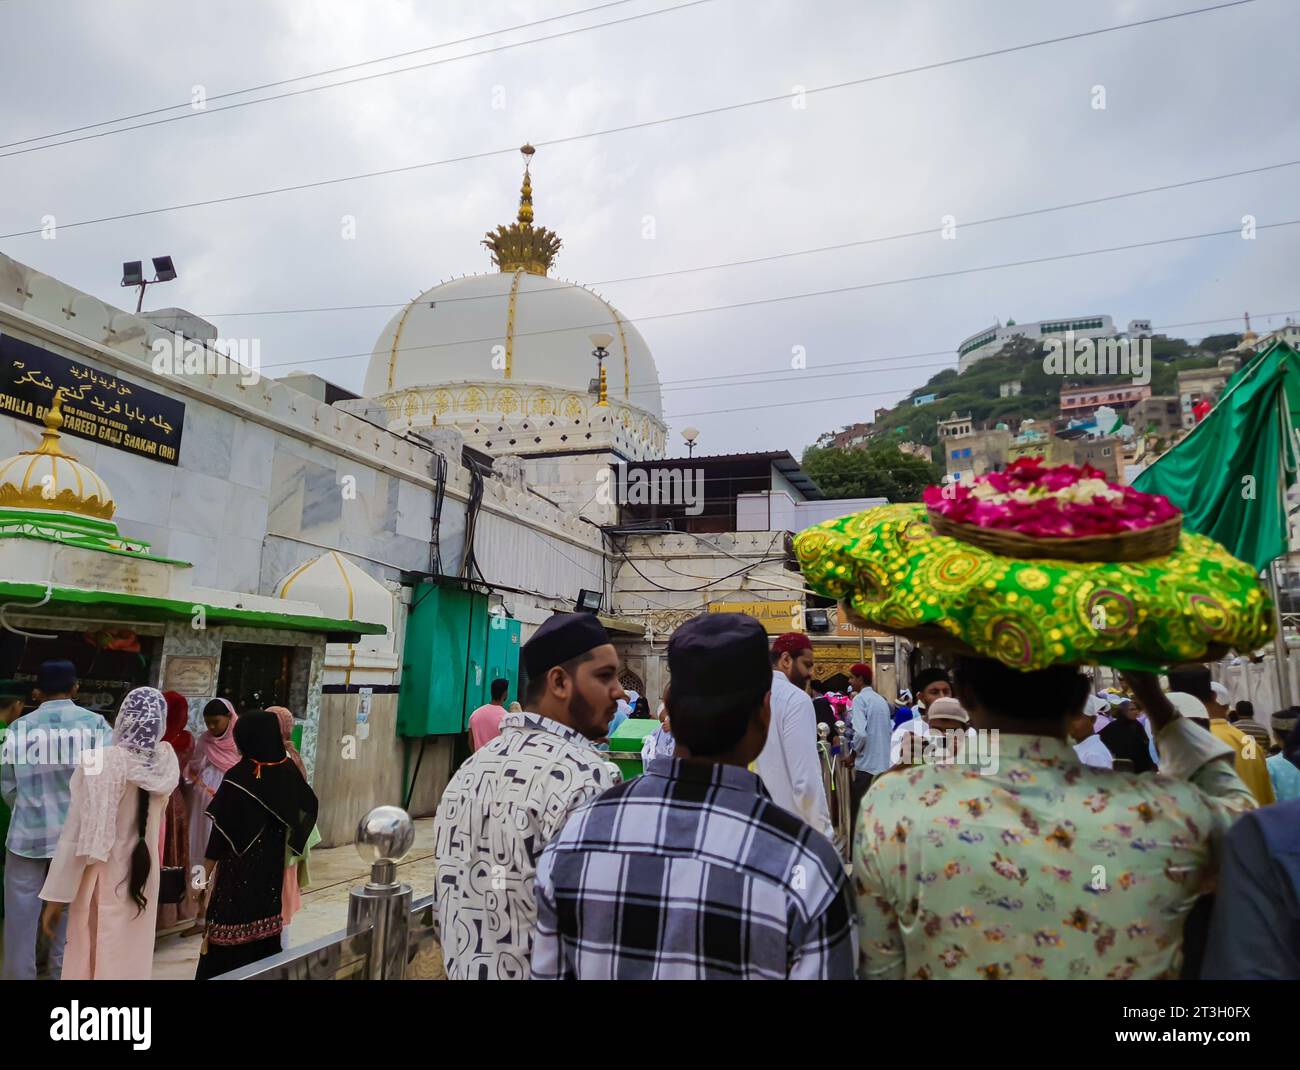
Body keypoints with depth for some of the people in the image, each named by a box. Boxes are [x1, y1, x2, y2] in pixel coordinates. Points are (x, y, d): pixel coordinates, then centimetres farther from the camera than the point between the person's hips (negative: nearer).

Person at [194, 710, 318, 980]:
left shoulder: (237, 777, -19)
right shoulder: (287, 770, -4)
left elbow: (222, 831, -14)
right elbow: (309, 805, 9)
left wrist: (205, 873, -5)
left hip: (239, 868, -5)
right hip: (273, 865, 5)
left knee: (229, 936, 5)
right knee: (265, 924, 17)